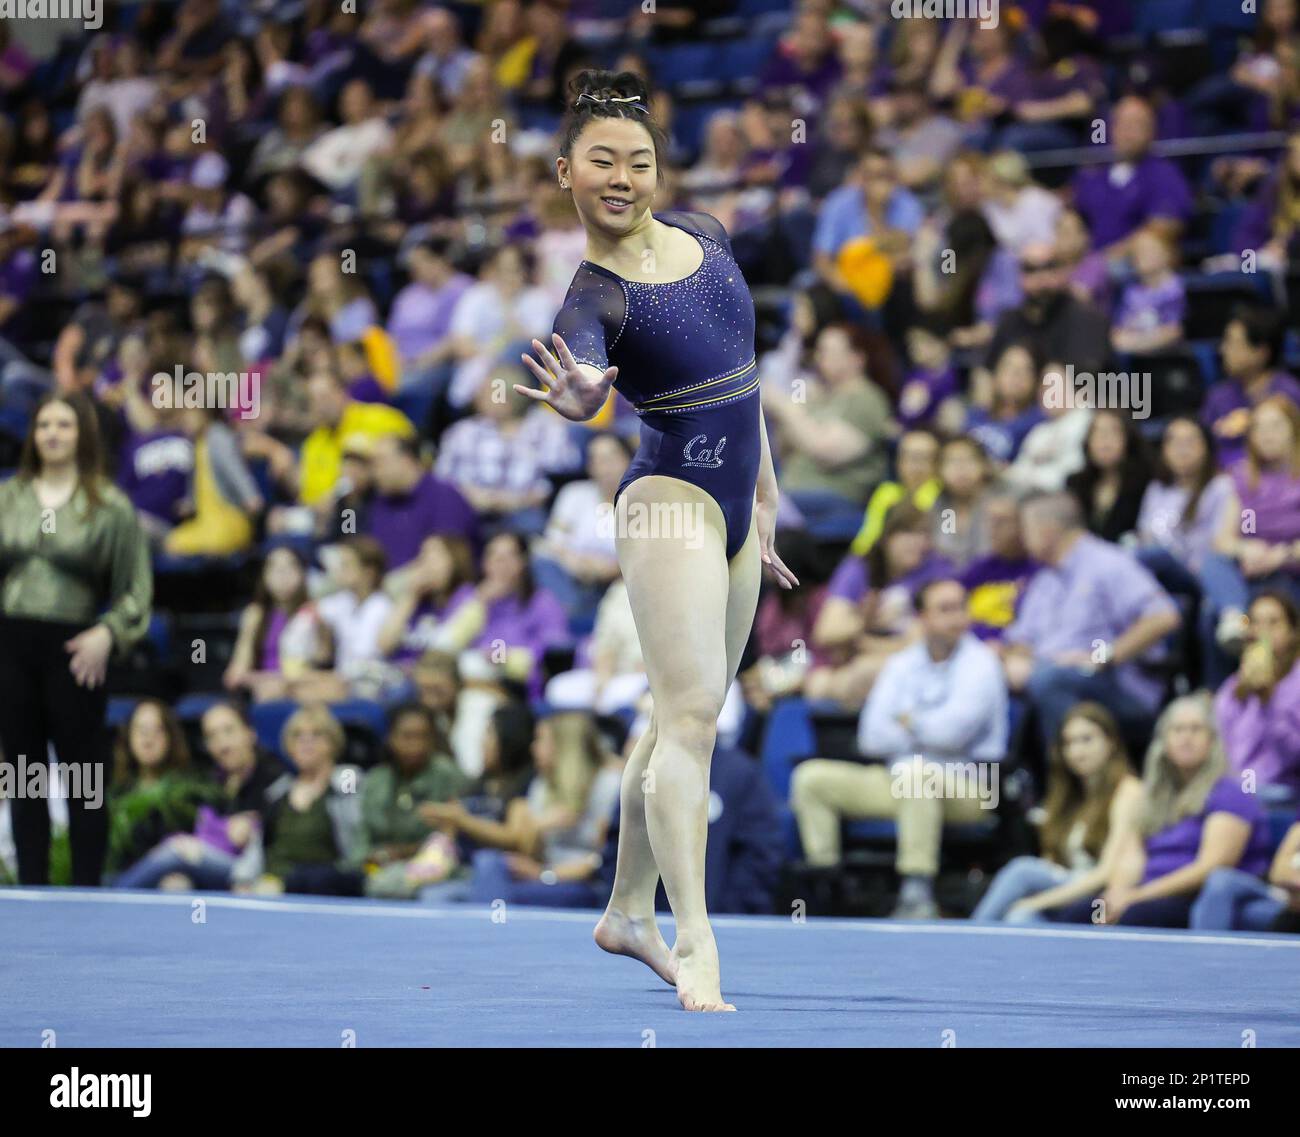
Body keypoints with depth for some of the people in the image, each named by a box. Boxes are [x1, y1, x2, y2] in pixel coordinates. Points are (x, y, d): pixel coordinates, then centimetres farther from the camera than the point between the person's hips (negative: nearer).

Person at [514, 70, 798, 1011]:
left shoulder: (704, 235, 7)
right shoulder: (590, 294, -14)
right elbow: (582, 385, -35)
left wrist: (767, 491, 22)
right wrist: (574, 396, -59)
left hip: (735, 504, 8)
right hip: (669, 498, -7)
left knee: (684, 718, 15)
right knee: (691, 713, -18)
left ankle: (628, 912, 28)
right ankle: (694, 944, -24)